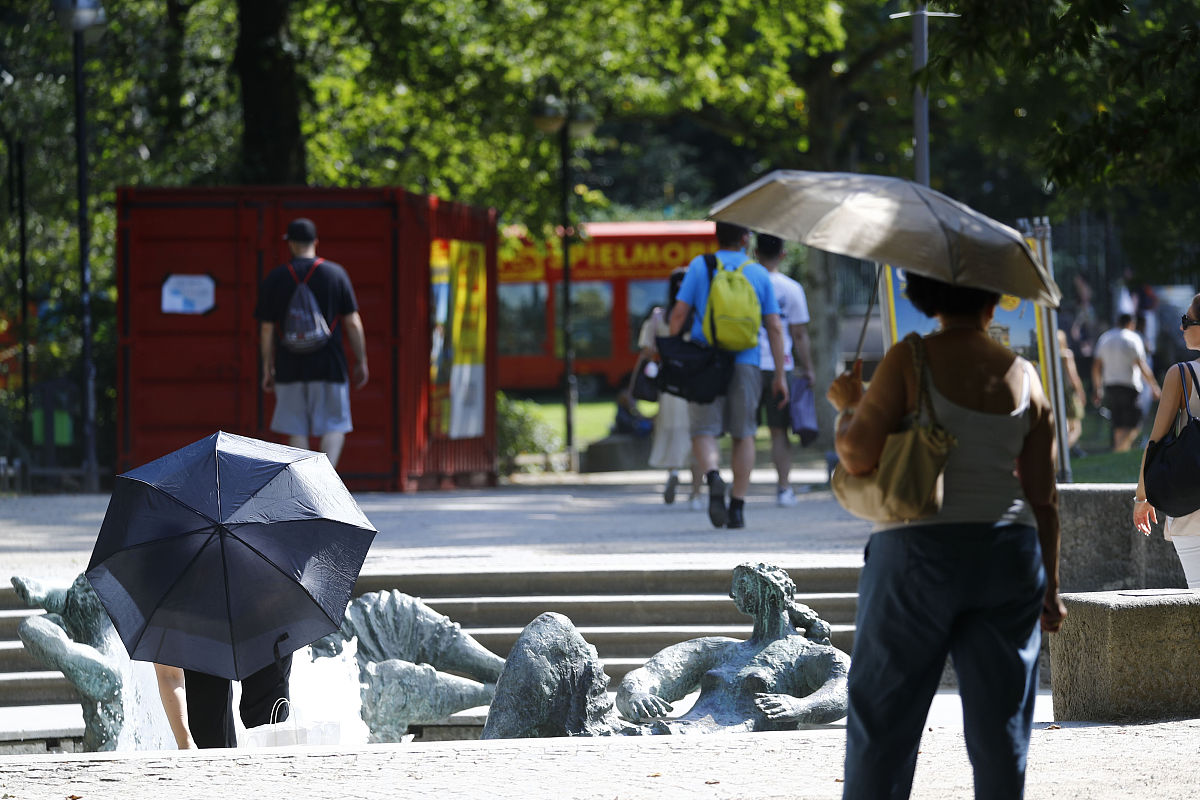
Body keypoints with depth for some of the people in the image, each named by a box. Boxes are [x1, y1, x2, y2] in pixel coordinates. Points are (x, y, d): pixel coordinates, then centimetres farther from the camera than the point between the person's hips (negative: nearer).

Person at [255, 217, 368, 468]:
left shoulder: (274, 278, 2)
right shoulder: (336, 273, 0)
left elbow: (266, 329, 3)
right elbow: (353, 323, -1)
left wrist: (268, 369, 11)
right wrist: (361, 361, 8)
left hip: (290, 367, 1)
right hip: (329, 366, -1)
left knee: (296, 431, 8)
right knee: (334, 426, 3)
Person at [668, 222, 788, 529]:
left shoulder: (700, 266, 3)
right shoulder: (759, 273, 8)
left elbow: (679, 313, -2)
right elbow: (775, 328, 6)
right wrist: (780, 376, 8)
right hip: (746, 363, 1)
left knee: (703, 431, 1)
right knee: (744, 435, 11)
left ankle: (712, 475, -31)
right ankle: (737, 508, 7)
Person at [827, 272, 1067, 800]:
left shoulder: (911, 360, -7)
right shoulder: (1023, 376, 5)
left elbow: (859, 456, -12)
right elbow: (1043, 498, 6)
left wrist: (846, 406, 7)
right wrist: (1049, 586, 13)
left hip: (919, 553, -3)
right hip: (1008, 556, 3)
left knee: (883, 718, 4)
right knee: (1000, 725, 8)